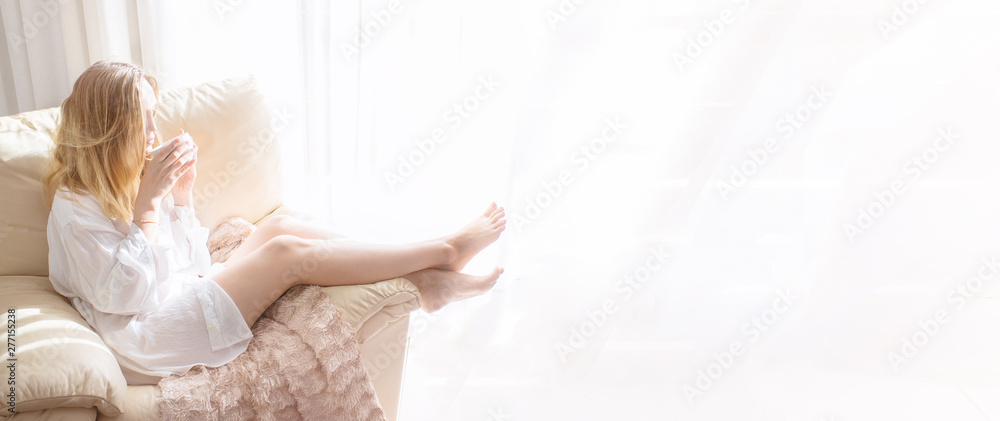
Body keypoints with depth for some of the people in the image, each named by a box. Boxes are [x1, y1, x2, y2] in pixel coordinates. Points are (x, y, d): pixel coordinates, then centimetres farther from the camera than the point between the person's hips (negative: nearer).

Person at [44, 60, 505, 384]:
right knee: (287, 252, -21)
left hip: (189, 293, 8)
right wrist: (145, 204, -22)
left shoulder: (129, 181, 11)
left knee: (280, 225, -10)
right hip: (145, 336, -8)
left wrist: (182, 193, 0)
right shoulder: (74, 207, -13)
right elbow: (125, 294, -21)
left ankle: (426, 280, -16)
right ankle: (441, 251, -15)